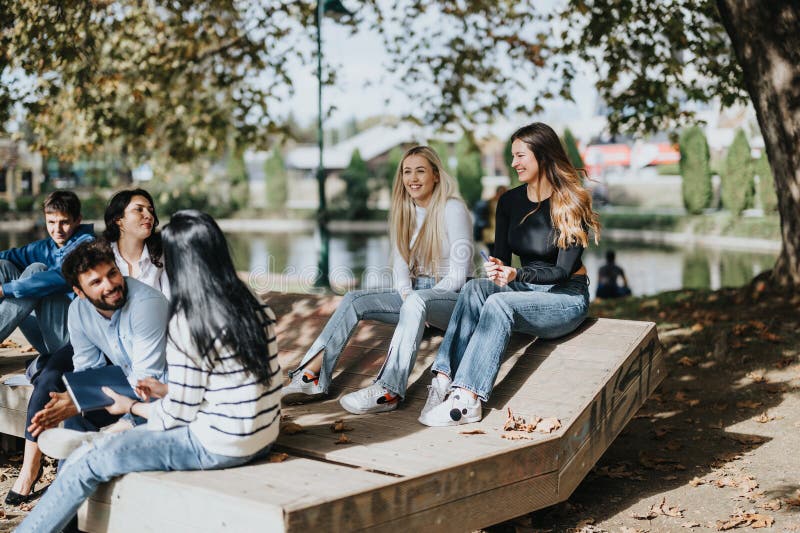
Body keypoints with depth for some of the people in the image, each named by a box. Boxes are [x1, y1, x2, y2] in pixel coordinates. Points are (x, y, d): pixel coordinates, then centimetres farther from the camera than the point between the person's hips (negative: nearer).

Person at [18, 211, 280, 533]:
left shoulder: (187, 324, -18)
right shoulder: (257, 310, 4)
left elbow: (179, 414, -13)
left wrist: (130, 407, 5)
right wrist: (168, 390, 18)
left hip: (217, 448, -8)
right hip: (262, 437, 8)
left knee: (87, 462, 3)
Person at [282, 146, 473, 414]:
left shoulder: (452, 209, -9)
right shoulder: (405, 212, 12)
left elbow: (459, 273, -13)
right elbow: (400, 264, 8)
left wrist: (413, 298, -18)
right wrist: (405, 294, -13)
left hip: (451, 297, -7)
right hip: (413, 294, 7)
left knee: (417, 302, -39)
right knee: (354, 299, -13)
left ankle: (388, 391, -46)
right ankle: (312, 376, -21)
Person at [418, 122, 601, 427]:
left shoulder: (571, 205, -11)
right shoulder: (509, 201, 6)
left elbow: (564, 270, -15)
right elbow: (502, 256, 7)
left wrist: (516, 274, -30)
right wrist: (496, 269, -19)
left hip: (566, 297, -5)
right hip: (525, 289, 5)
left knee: (499, 303, -34)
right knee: (474, 289, -26)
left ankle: (467, 399, -41)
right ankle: (444, 380, -38)